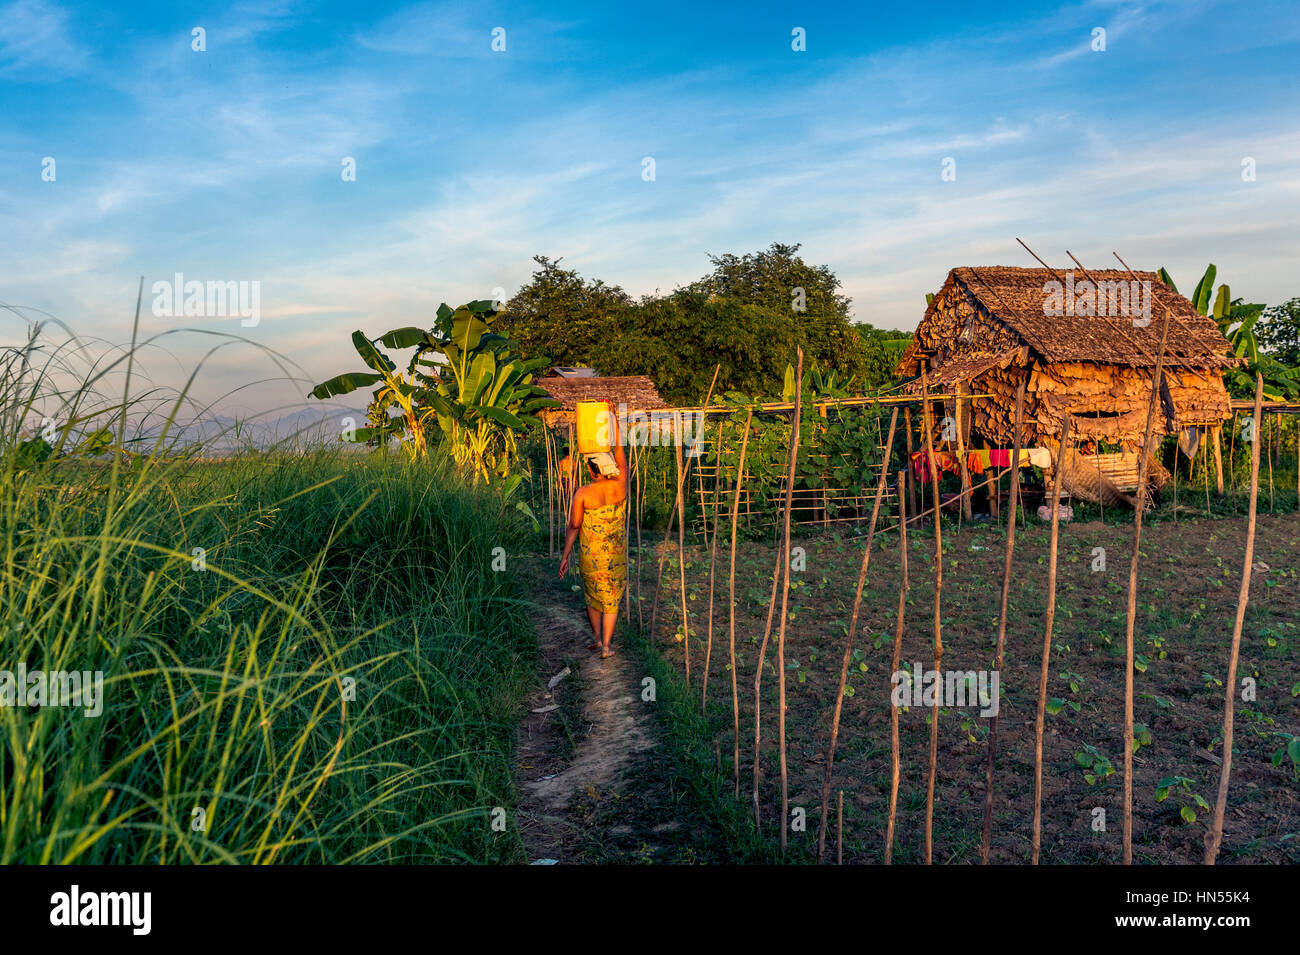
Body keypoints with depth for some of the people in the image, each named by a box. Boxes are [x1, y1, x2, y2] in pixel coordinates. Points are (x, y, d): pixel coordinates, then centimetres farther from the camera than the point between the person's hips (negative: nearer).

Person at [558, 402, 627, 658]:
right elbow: (619, 449, 1)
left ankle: (597, 638, 35)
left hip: (590, 554, -1)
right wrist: (612, 417, 6)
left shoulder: (582, 494, -17)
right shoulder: (620, 485, -9)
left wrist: (564, 556, -3)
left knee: (592, 595, 21)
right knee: (612, 598, 13)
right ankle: (606, 646, 15)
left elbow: (574, 527, -12)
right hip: (615, 554, 1)